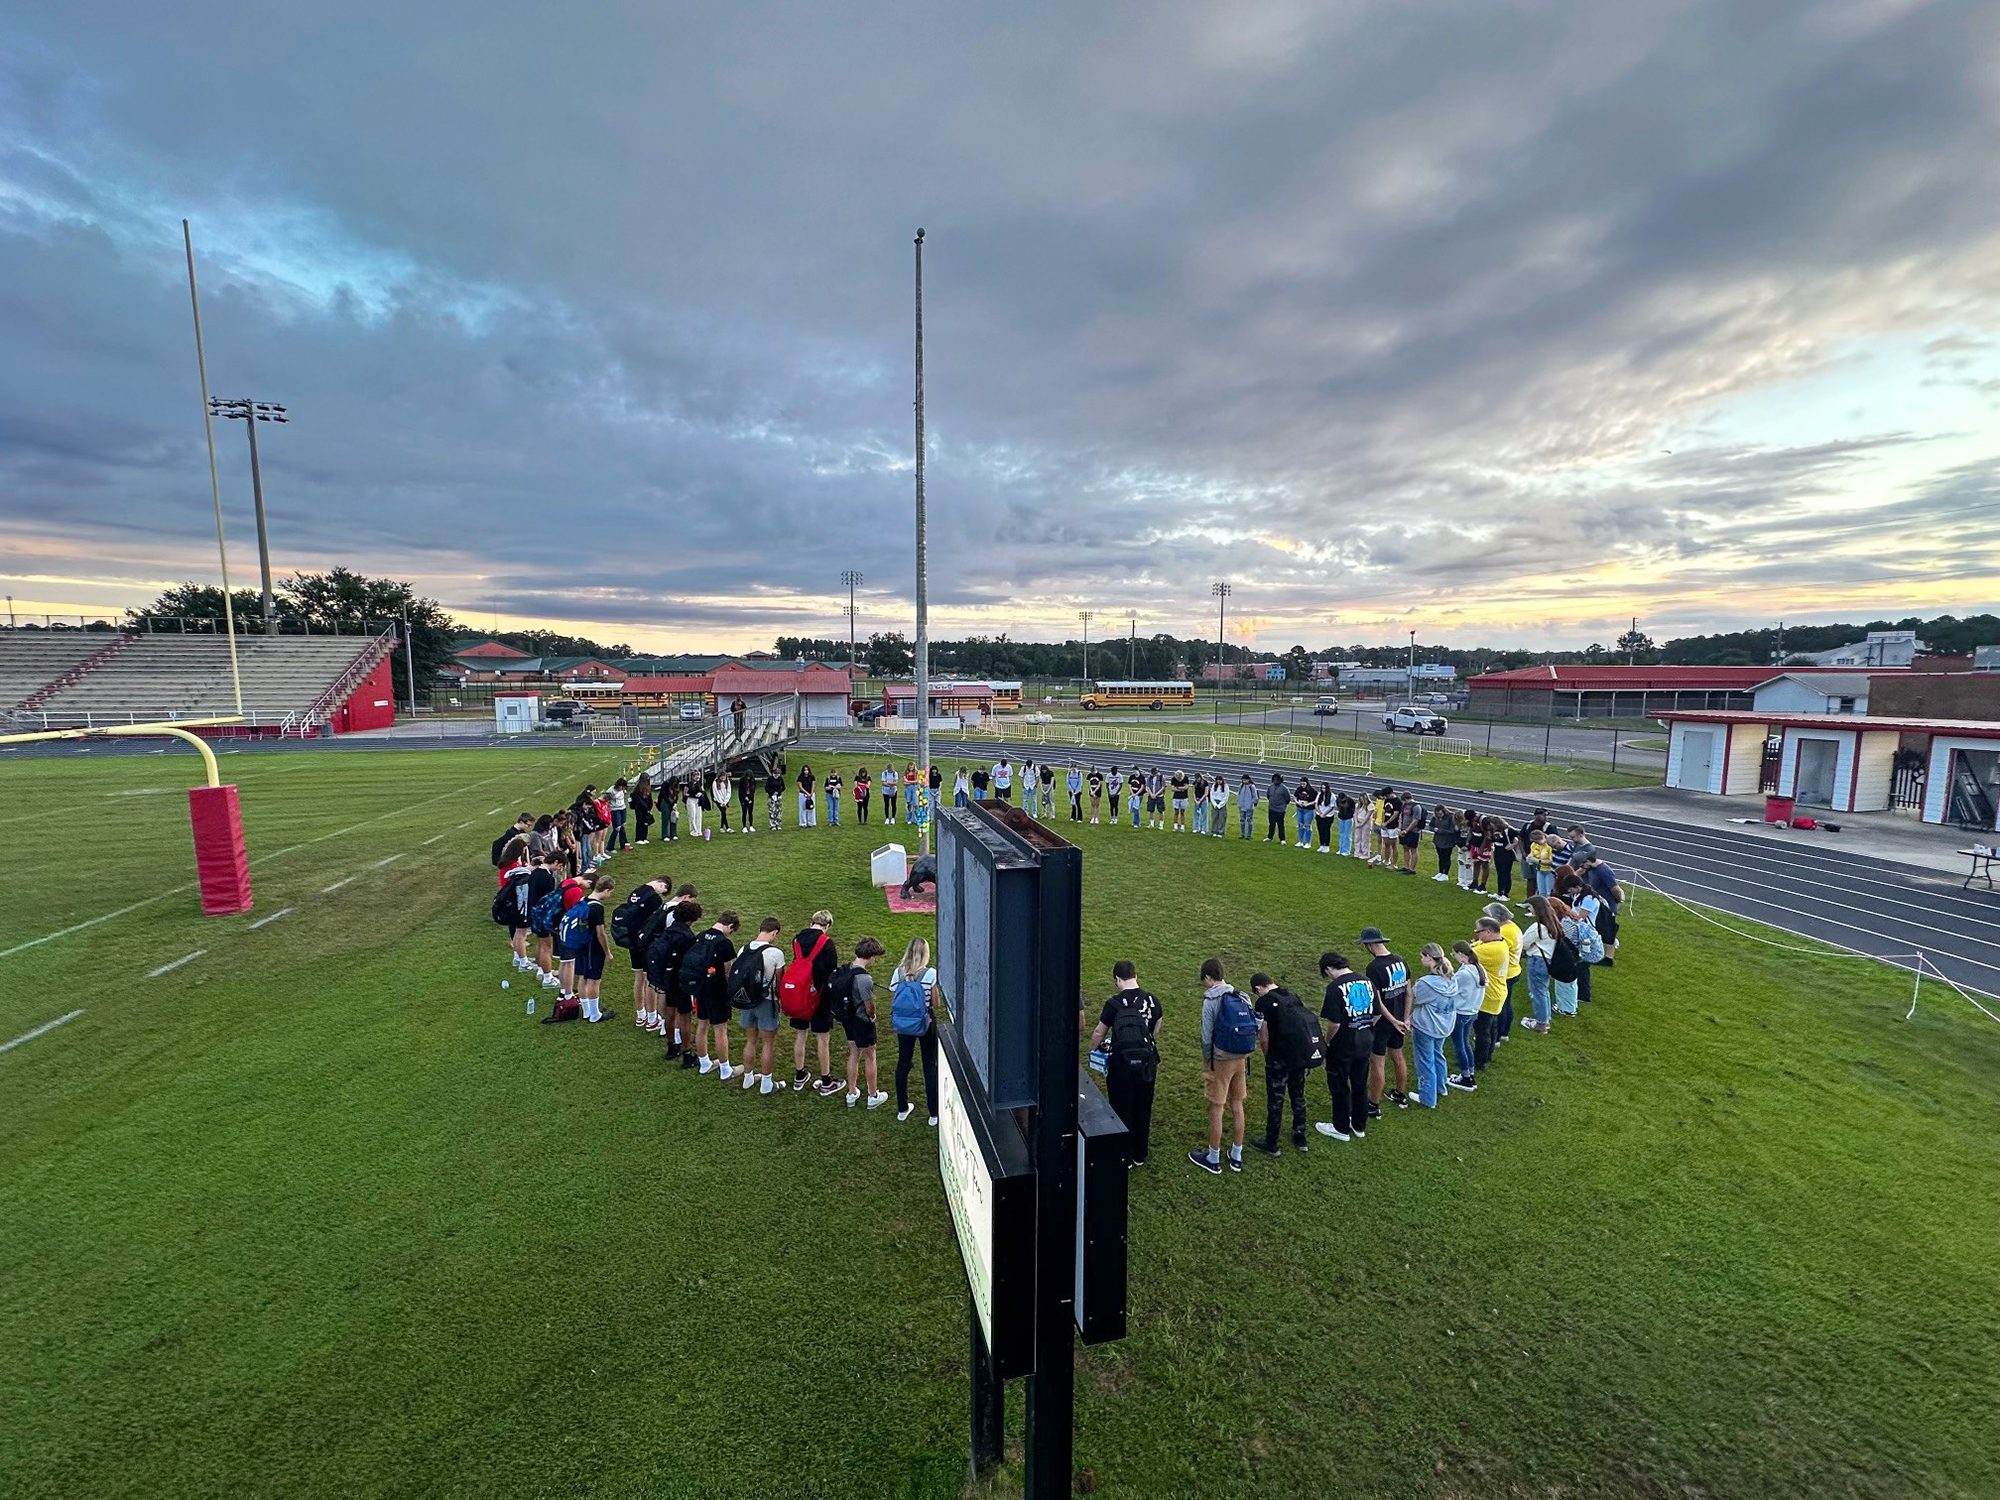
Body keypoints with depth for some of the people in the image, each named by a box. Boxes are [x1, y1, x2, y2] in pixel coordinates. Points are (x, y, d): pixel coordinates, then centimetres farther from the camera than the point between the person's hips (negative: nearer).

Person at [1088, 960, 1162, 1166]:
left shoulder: (1114, 1003, -15)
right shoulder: (1151, 1000, -1)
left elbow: (1099, 1033, -6)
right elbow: (1156, 1031, 9)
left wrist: (1092, 1049, 12)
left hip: (1122, 1064, -4)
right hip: (1147, 1063, 5)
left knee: (1122, 1111, 11)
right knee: (1143, 1110, 18)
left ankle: (1125, 1158, 21)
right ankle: (1140, 1155, 31)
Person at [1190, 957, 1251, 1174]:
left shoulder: (1211, 1000, -15)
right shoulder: (1242, 998, 2)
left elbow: (1207, 1036, -12)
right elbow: (1252, 1029, 3)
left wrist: (1207, 1062, 2)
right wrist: (1243, 1059, 12)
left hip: (1221, 1060, -6)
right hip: (1241, 1059, 6)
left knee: (1216, 1109, 6)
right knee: (1237, 1105, 16)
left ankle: (1213, 1159, 18)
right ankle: (1236, 1156, 28)